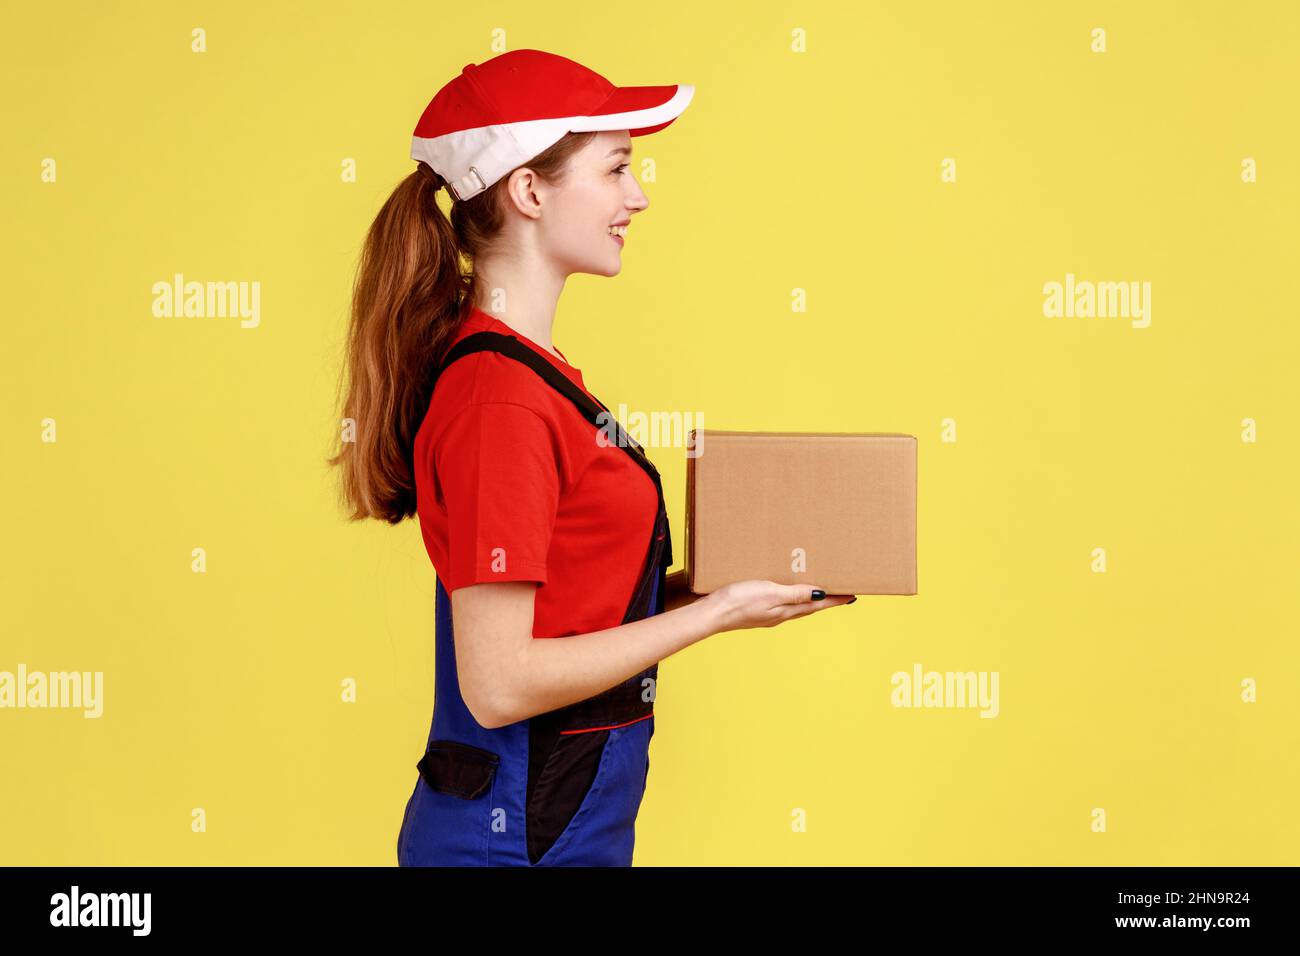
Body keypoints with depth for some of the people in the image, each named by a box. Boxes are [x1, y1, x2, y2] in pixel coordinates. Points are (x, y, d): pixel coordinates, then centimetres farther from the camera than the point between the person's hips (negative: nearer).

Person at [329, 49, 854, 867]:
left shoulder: (529, 371, 6)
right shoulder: (498, 399, -21)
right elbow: (498, 684, -23)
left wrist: (716, 582, 3)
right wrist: (718, 611, -17)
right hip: (519, 833, -9)